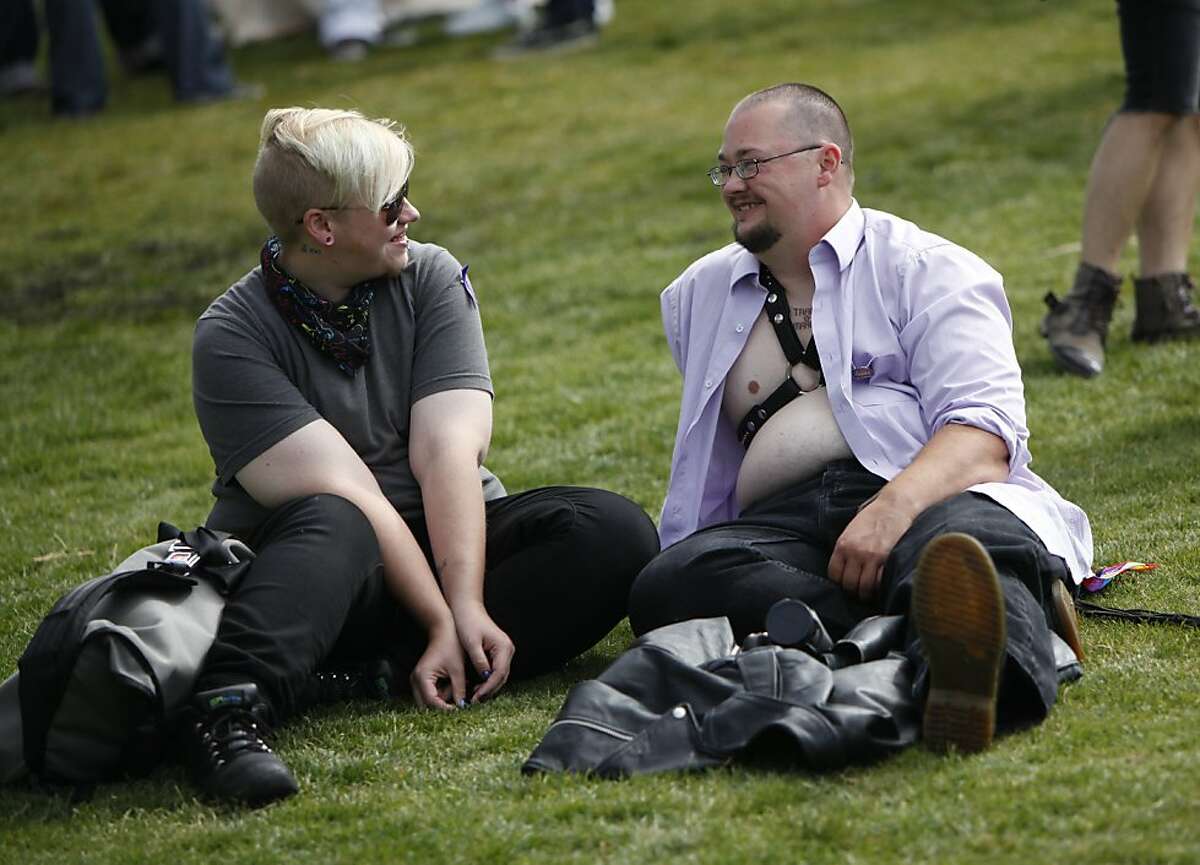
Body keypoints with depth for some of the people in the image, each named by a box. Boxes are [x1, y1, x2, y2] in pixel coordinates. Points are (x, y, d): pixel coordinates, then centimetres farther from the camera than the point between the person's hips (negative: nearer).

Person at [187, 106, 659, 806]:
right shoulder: (231, 338, -12)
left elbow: (447, 452, -13)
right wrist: (441, 620, -29)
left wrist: (466, 608, -26)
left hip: (445, 540, 4)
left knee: (616, 534, -20)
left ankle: (377, 668, -32)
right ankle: (231, 708, -62)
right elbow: (345, 493, -21)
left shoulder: (431, 279, 0)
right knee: (332, 529, -38)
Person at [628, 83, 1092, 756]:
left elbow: (984, 430, -7)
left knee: (960, 543, -41)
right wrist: (691, 557, 22)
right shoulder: (700, 297, 28)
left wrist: (891, 511, -25)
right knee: (667, 585, -31)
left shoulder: (926, 269, 10)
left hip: (930, 498, -4)